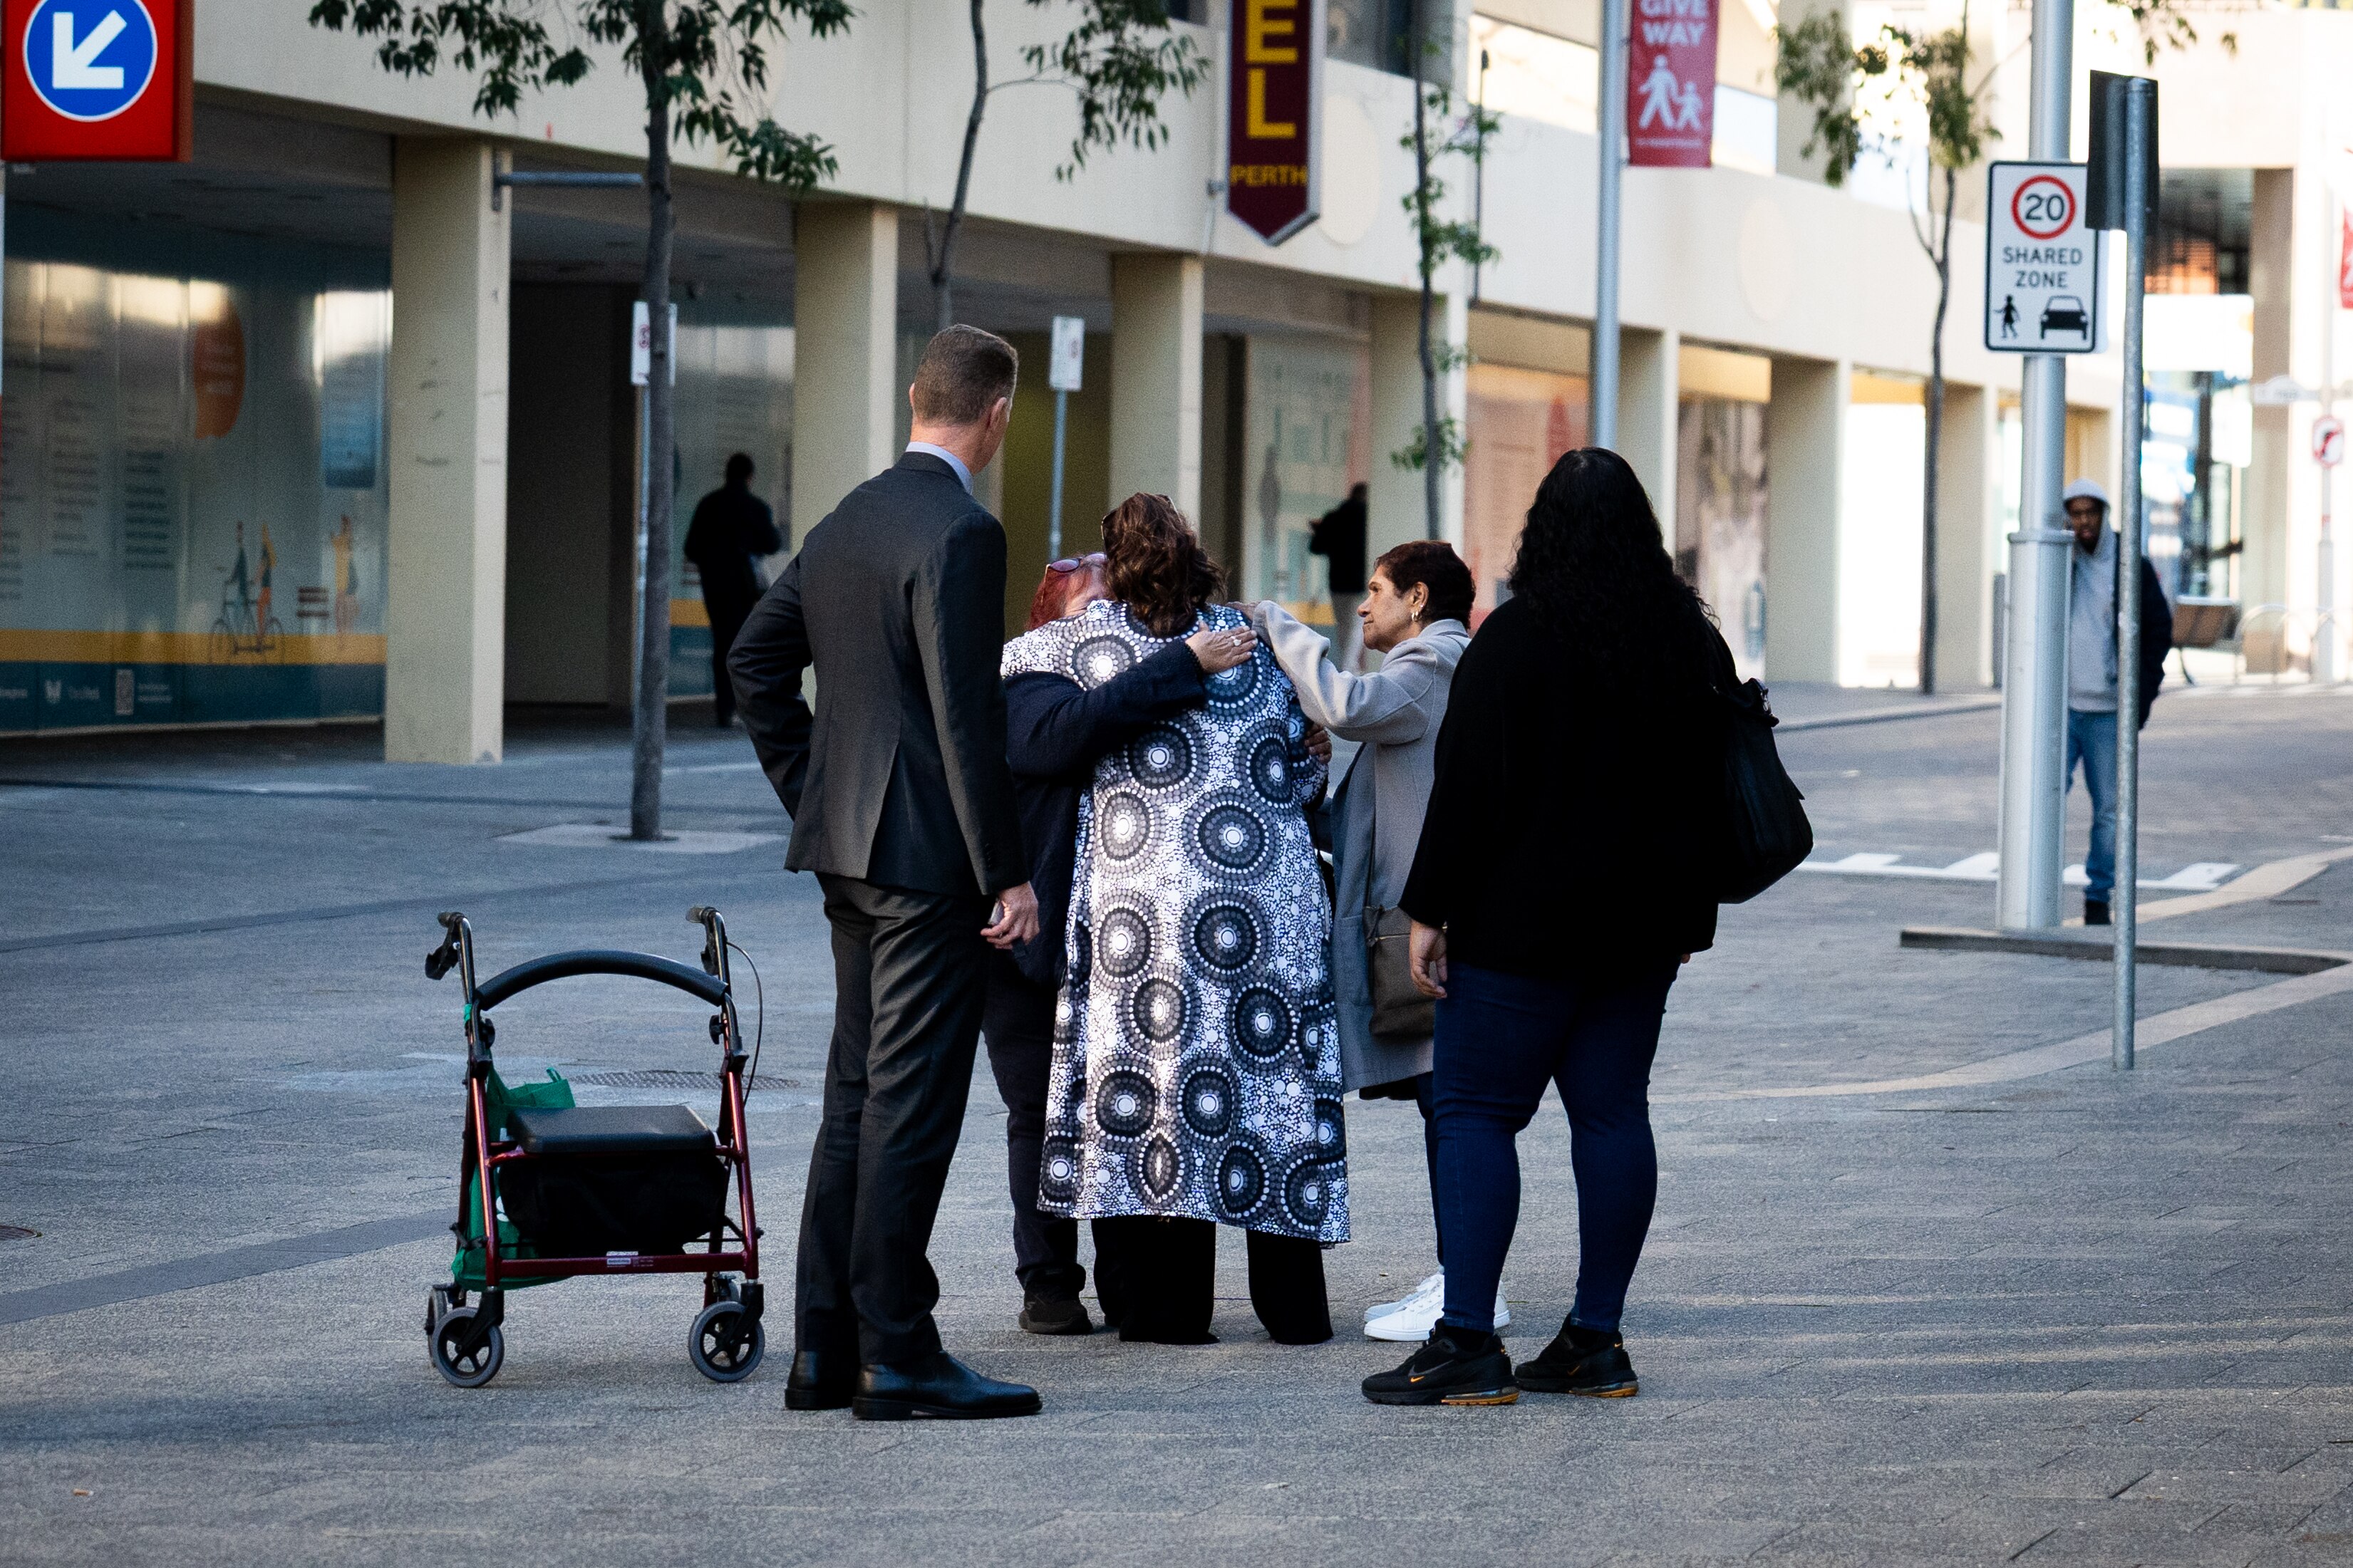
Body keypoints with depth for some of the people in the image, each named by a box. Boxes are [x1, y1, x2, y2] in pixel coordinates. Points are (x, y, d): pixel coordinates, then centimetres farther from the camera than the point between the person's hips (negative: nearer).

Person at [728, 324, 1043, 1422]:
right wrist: (1007, 874, -16)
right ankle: (895, 1355, -3)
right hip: (928, 853, -9)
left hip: (849, 851, 9)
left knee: (858, 1096, 13)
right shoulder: (962, 532, -15)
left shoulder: (847, 522, 12)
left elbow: (755, 659, 18)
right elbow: (965, 718, -19)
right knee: (911, 1098, -5)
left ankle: (825, 1347, 14)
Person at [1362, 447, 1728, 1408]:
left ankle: (1467, 1343, -10)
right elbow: (1709, 792, 16)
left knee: (1472, 1110, -3)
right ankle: (1595, 1339, 11)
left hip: (1522, 926, -6)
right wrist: (1686, 921, 23)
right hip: (1640, 928, 6)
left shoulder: (1514, 639, -11)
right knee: (1612, 1111, 10)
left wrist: (1430, 910, -7)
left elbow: (1466, 787, -13)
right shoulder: (1692, 642, 9)